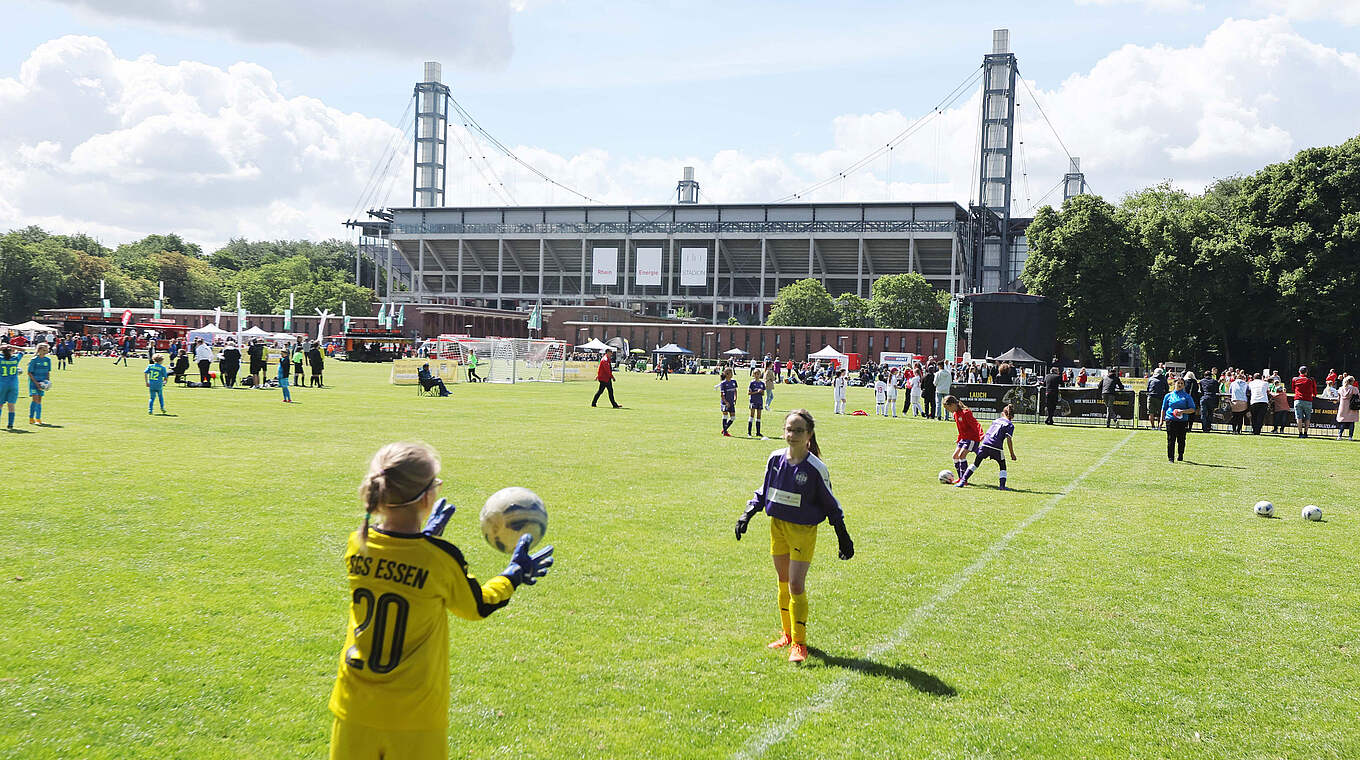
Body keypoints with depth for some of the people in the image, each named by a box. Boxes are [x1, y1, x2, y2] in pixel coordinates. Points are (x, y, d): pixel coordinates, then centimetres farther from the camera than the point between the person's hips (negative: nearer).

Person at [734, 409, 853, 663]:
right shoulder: (775, 459, -1)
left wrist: (843, 537, 0)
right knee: (783, 584, 13)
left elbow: (830, 504, -2)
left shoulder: (816, 468, -13)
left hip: (803, 530, -5)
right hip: (777, 526, 5)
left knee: (796, 586, -11)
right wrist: (747, 514, 7)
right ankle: (788, 634, 27)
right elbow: (764, 490, 15)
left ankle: (799, 644, -3)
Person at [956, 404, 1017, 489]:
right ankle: (1002, 485, 0)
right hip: (996, 448, -4)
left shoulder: (995, 420, 22)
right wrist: (1012, 454, -1)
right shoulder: (1010, 425, 6)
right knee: (1003, 467, 15)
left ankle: (963, 480, 6)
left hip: (985, 445, 4)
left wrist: (979, 441, 36)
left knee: (975, 464, 13)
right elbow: (1009, 439, -4)